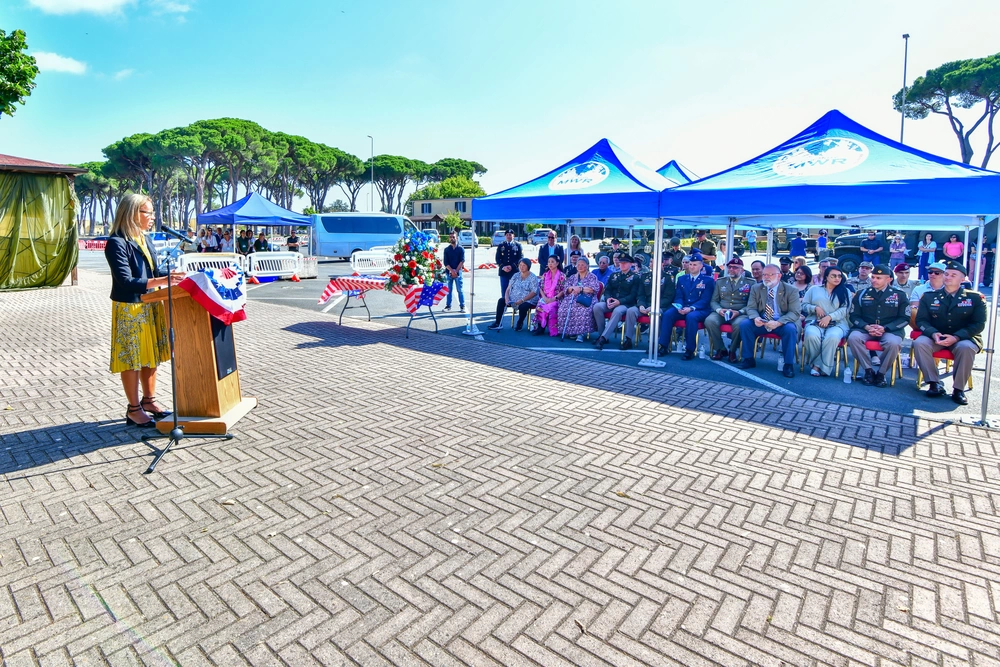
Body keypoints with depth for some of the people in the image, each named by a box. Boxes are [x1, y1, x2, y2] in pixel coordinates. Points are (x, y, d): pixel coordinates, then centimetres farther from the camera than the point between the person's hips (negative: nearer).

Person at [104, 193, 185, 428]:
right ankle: (134, 409, 14)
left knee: (151, 356, 15)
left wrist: (171, 275, -4)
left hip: (151, 305, 8)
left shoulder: (145, 239, 8)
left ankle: (149, 400, 29)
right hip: (129, 308, -8)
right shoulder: (117, 243, -17)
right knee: (132, 359, 3)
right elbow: (126, 281, -24)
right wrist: (160, 281, -32)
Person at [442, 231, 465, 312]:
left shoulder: (461, 249, 3)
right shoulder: (446, 249, 8)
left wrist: (456, 271, -12)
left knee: (460, 290, -2)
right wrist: (452, 271, -11)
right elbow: (445, 262, 1)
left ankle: (462, 306, 0)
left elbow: (462, 261, -4)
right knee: (449, 290, 7)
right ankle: (448, 305, 14)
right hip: (449, 272, 2)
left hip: (458, 272, -2)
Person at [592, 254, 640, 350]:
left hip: (625, 304, -5)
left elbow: (633, 295, -5)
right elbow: (607, 290, 16)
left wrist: (619, 301, -19)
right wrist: (608, 299, -9)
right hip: (611, 302, 5)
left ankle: (603, 338, -42)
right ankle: (601, 334, -18)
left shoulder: (635, 278, 5)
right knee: (597, 306, -26)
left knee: (617, 311, -39)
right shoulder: (614, 276, 21)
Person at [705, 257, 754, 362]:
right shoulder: (720, 282, 17)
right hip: (721, 313, 2)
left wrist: (739, 312, -15)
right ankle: (721, 349, -12)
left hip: (740, 314, -2)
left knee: (739, 324, -38)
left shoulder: (750, 283, 9)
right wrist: (719, 310, -9)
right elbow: (713, 301, 14)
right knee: (709, 321, -31)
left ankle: (732, 351, -12)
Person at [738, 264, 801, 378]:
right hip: (761, 322, 3)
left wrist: (778, 323, -30)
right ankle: (749, 359, -10)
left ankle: (788, 364, -19)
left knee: (790, 329, -34)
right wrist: (755, 318, -22)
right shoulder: (756, 288, 6)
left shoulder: (791, 290, -4)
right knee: (744, 324, -22)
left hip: (782, 323, -3)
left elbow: (795, 312, -12)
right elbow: (751, 308, 4)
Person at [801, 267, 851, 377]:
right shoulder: (814, 289, 17)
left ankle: (819, 365, -24)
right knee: (811, 335, -37)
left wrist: (829, 317, -14)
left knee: (832, 337, -37)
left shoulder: (845, 292, 15)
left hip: (837, 323, 0)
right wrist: (815, 308, -7)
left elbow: (845, 309, 1)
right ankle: (815, 363, -17)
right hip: (815, 322, 0)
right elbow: (804, 305, 13)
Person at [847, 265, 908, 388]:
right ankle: (868, 370, -17)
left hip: (889, 330, -1)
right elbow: (854, 316, 7)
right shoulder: (861, 294, 10)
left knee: (893, 342, -35)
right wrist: (867, 327, -13)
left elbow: (904, 318, 3)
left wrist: (884, 328, -12)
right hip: (865, 329, 1)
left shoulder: (899, 295, 7)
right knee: (853, 337, -31)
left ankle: (881, 373, -11)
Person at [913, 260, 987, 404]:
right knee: (919, 343, -30)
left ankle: (958, 389, -22)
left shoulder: (975, 298, 4)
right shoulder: (929, 297, 8)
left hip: (963, 338, -1)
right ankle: (934, 384, -23)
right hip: (935, 337, 2)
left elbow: (979, 324, -3)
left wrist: (956, 337, -20)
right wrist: (933, 333, -20)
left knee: (966, 347, -36)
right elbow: (921, 320, 2)